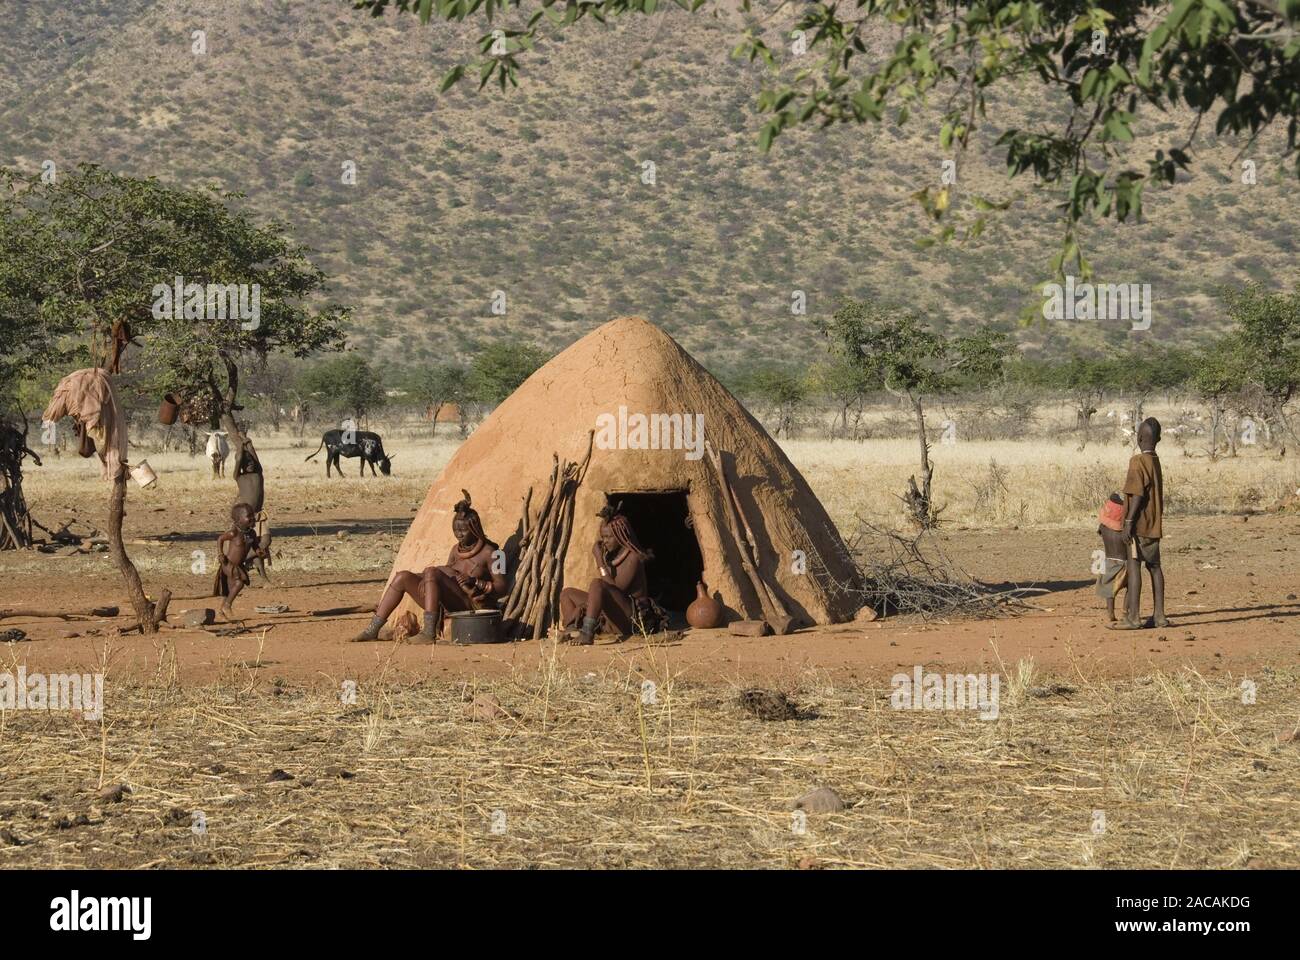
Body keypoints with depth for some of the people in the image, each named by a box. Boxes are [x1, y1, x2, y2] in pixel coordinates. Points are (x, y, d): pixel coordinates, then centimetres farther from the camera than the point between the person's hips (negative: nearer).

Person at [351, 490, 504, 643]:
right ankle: (372, 630, -12)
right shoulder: (456, 550, 19)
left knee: (431, 572, -30)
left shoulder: (488, 553, -2)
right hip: (448, 606, 8)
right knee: (403, 577, -7)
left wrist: (475, 582, -21)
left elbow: (501, 588, -7)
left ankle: (429, 633, -37)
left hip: (469, 605, -8)